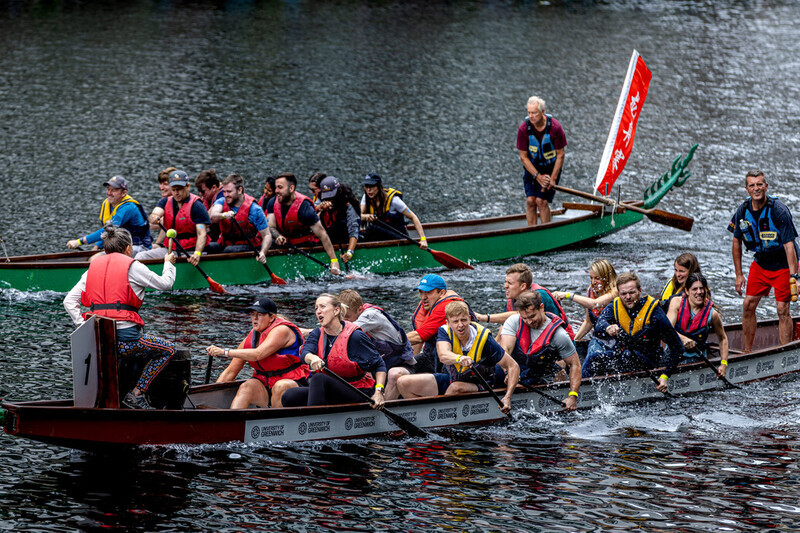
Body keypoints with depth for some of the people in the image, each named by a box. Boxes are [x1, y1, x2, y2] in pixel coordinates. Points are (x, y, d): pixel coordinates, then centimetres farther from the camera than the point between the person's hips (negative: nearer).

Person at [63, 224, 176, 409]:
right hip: (124, 337, -6)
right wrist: (169, 263, 31)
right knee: (168, 349, 13)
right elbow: (165, 283, 12)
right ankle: (136, 395, 4)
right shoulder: (132, 266, 0)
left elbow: (69, 301, 9)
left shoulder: (93, 268, 14)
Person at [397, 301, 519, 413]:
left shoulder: (484, 339, -21)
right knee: (403, 383, -10)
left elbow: (513, 366, -17)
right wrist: (459, 359, -60)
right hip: (450, 379, 4)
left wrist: (507, 398, -29)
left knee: (456, 387, -39)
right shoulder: (444, 331, -14)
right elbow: (443, 356, -37)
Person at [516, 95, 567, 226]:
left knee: (541, 201, -13)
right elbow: (523, 157, -9)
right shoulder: (523, 129, -16)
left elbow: (560, 155, -11)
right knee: (530, 200, -9)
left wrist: (552, 178, -15)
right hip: (532, 167, 2)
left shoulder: (555, 127, -20)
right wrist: (538, 176, -16)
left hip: (552, 167, -2)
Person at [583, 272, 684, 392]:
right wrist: (608, 328, -53)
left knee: (628, 355, -35)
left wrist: (665, 376, -19)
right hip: (619, 353, 4)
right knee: (590, 361, -21)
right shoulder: (614, 307, -4)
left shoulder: (654, 313, -15)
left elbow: (678, 347, -11)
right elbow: (599, 325, -27)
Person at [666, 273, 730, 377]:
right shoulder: (677, 302, -6)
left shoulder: (712, 314, -7)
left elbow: (723, 339, 8)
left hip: (696, 357, -1)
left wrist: (724, 364, -3)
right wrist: (683, 338, -40)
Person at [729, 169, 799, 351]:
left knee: (782, 309, -12)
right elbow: (737, 241, 7)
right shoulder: (743, 210, -6)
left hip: (783, 265, -6)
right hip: (760, 263, 6)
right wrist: (739, 274, 6)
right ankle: (747, 352, 15)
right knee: (748, 305, 3)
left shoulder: (779, 210, -23)